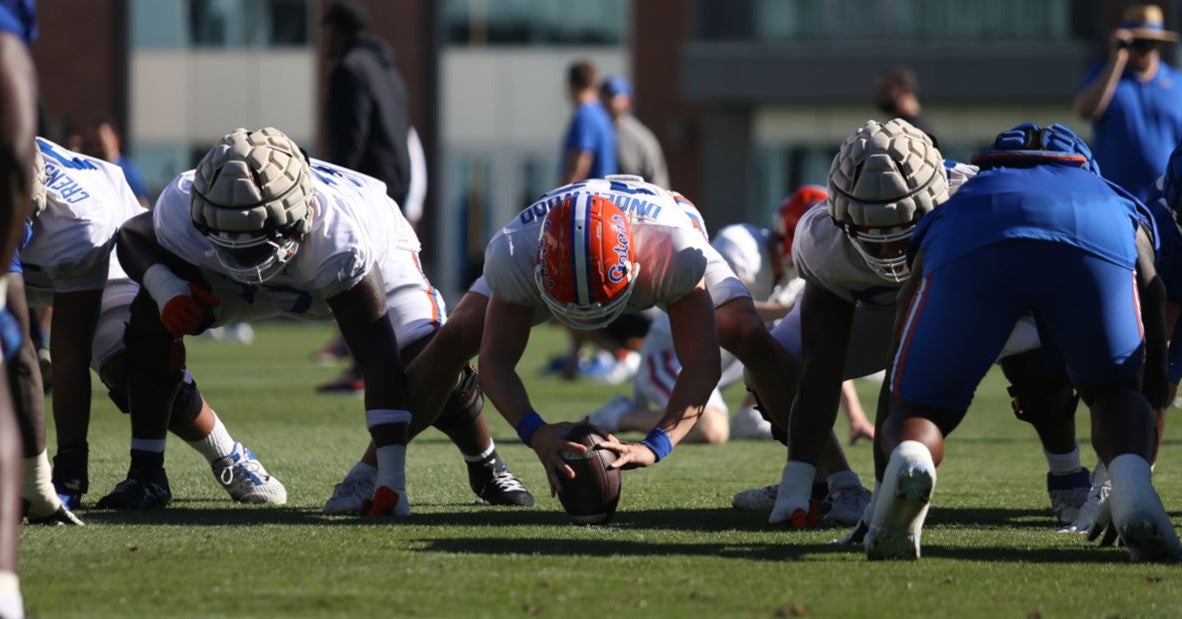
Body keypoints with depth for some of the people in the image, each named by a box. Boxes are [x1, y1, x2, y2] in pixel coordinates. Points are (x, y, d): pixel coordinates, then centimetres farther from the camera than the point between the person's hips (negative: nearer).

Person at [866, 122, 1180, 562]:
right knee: (1114, 391, 24)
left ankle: (908, 460, -21)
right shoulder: (1122, 208, 45)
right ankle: (1131, 483, -9)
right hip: (1096, 239, 0)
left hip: (969, 243, 0)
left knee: (920, 410, 16)